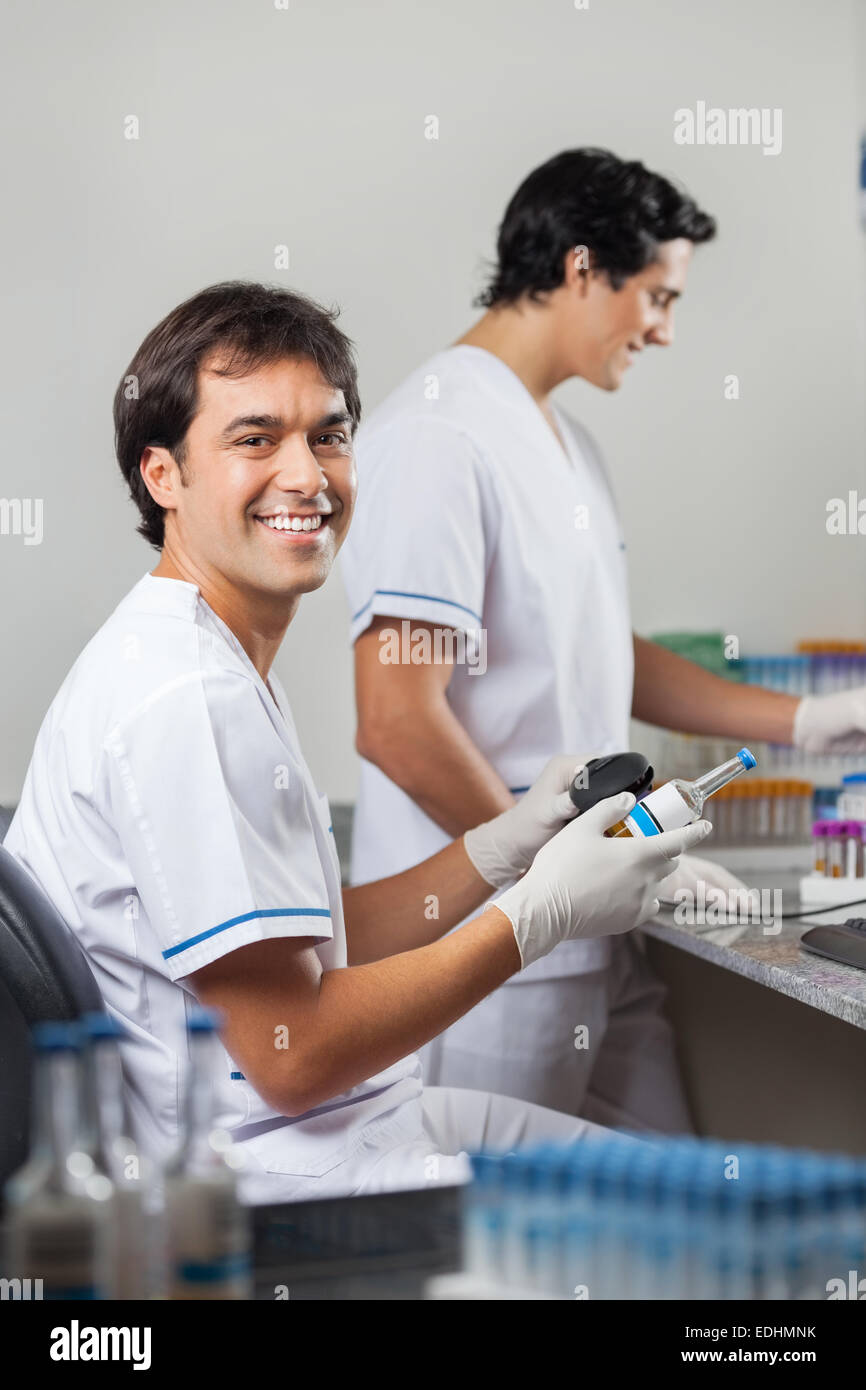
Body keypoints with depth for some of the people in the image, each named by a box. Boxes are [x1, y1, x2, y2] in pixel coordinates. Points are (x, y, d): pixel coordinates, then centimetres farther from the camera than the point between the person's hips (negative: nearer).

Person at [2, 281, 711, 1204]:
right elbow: (294, 1054, -22)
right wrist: (543, 913, -15)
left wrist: (508, 844, 3)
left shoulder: (214, 667, 13)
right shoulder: (189, 699, -21)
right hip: (280, 1176, -10)